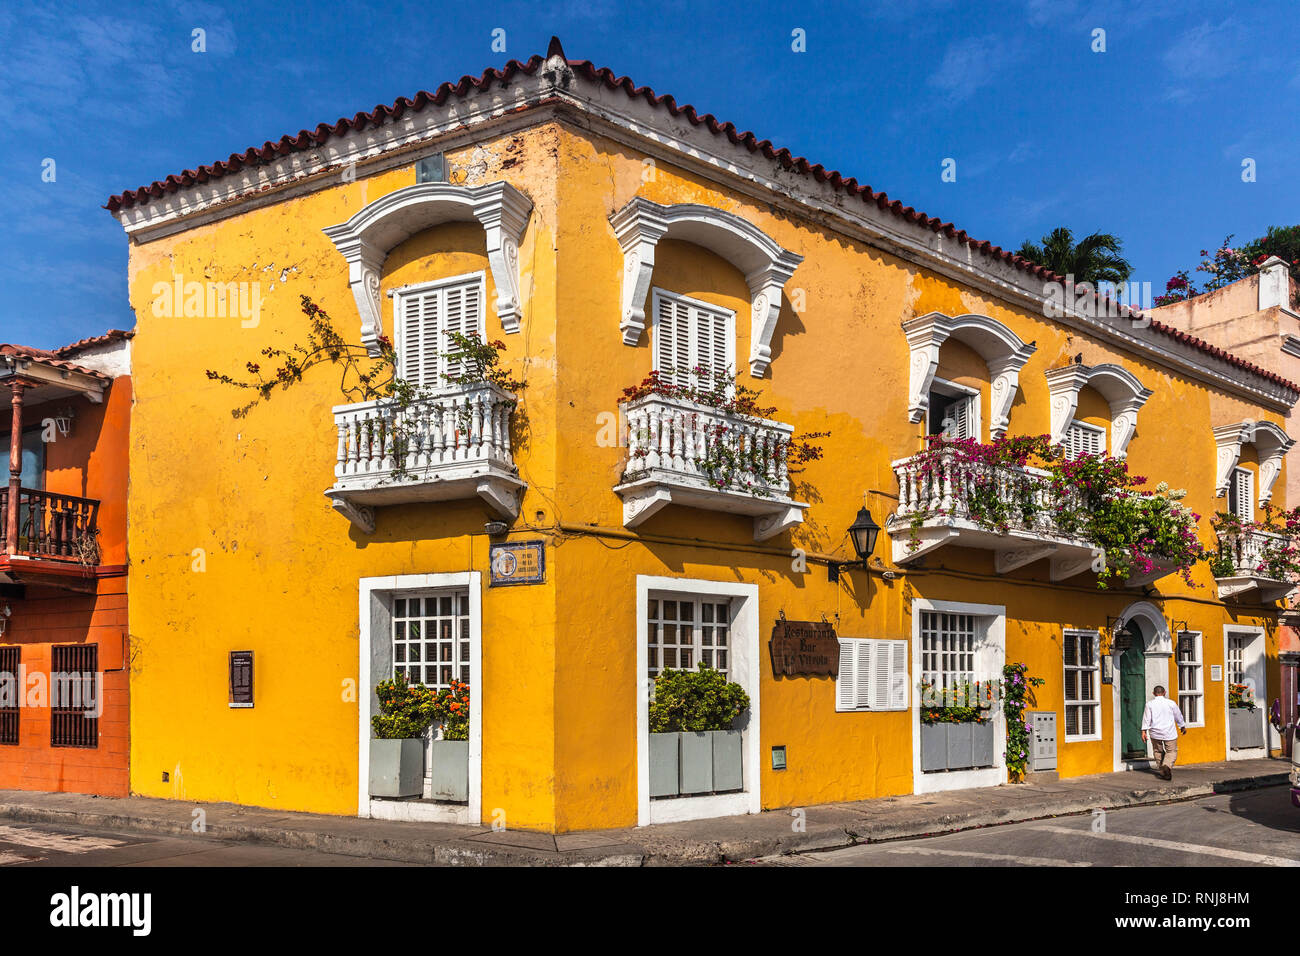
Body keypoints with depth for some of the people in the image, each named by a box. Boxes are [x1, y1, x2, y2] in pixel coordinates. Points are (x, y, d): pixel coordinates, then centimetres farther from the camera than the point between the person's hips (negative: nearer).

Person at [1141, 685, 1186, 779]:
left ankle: (1160, 768, 21)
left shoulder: (1150, 704, -2)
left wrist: (1144, 731, -6)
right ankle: (1167, 766, -21)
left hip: (1155, 733, 1)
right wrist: (1183, 726, 28)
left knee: (1158, 751, 18)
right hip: (1169, 733, -1)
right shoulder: (1171, 703, 0)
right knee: (1172, 751, 4)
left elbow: (1146, 718, -7)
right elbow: (1178, 716, 13)